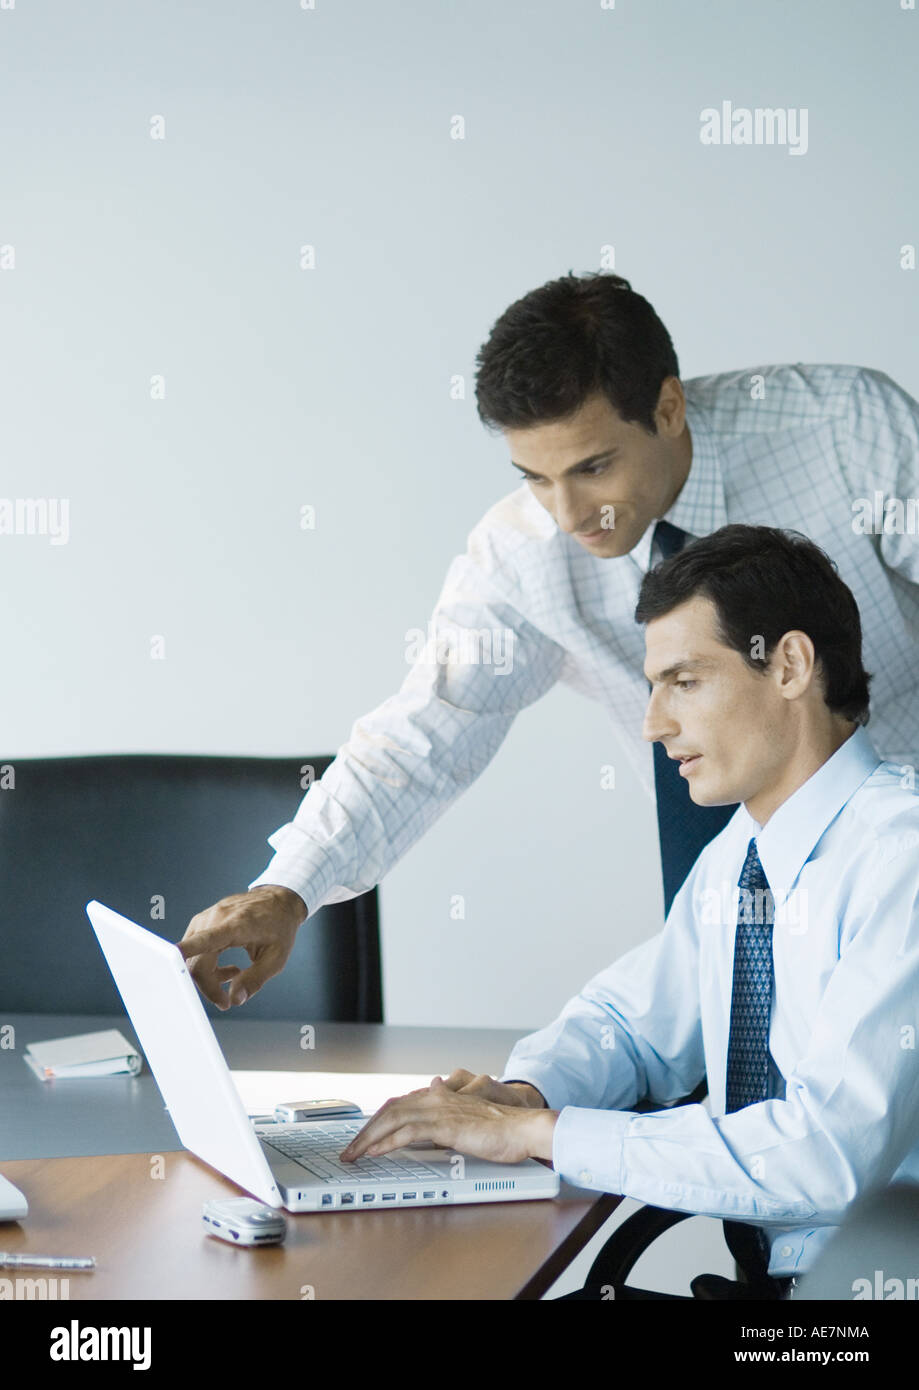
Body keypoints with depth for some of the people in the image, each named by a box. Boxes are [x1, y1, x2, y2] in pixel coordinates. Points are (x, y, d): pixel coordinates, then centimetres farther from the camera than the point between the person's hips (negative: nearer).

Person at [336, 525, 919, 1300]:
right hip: (758, 1272, 7)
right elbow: (627, 1023, 21)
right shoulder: (735, 859, 10)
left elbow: (830, 1154, -26)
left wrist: (538, 1132, -21)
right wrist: (520, 1095, -2)